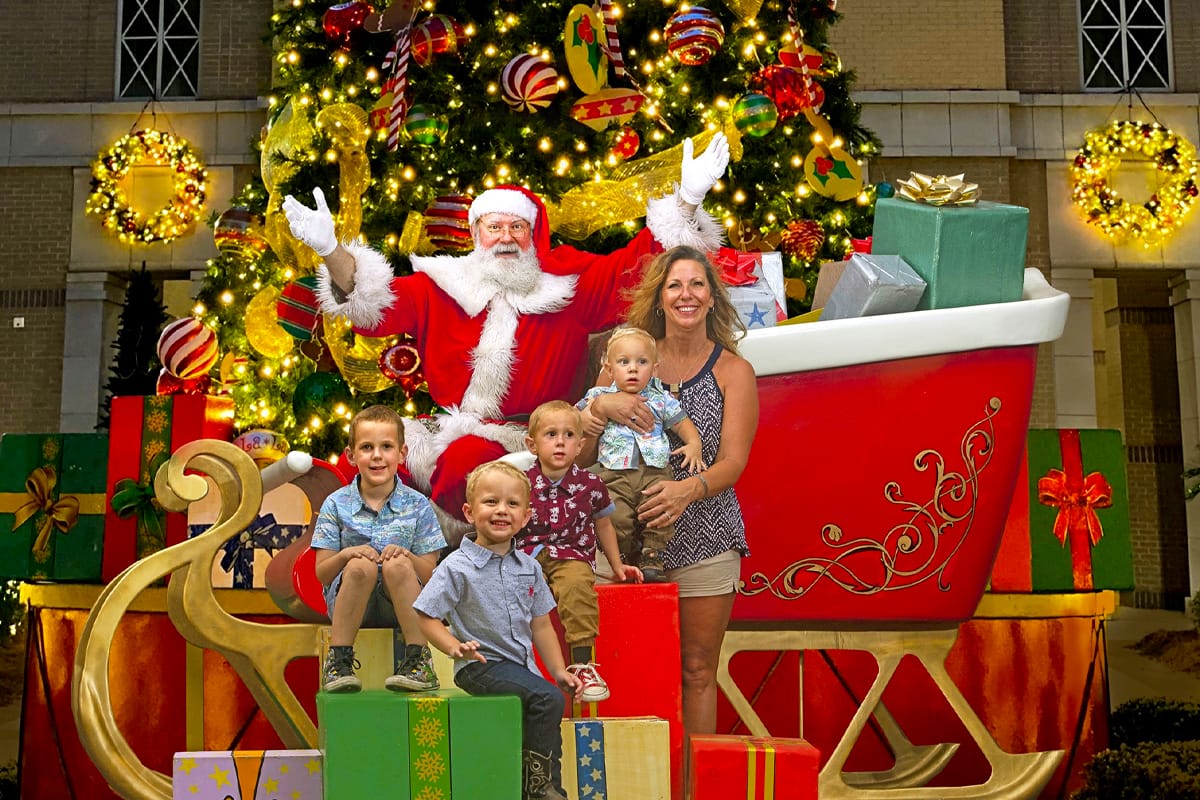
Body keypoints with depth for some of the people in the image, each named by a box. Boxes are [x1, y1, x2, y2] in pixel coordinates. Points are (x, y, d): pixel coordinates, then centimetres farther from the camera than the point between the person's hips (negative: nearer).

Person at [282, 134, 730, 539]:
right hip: (451, 434, 1)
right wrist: (331, 251, -20)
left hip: (532, 443, -1)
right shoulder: (441, 287, 7)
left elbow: (636, 265, 1)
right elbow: (378, 304, -3)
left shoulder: (569, 283, 6)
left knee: (466, 455, -31)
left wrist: (687, 200, -10)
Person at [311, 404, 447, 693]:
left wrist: (408, 557, -21)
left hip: (400, 604, 0)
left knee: (397, 565, -31)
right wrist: (345, 555, -20)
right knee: (361, 565, -31)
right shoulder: (336, 505, 3)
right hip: (347, 602, 0)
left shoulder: (417, 505, 2)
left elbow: (429, 574, 0)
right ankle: (339, 660, -24)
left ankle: (419, 660, -27)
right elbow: (321, 573, 1)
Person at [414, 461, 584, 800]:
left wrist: (559, 670, 13)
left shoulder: (529, 566, 10)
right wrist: (454, 646, -23)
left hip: (521, 666, 7)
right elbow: (426, 616, -8)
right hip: (481, 666, -6)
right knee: (547, 699, -24)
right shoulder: (457, 567, -8)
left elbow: (540, 624, 17)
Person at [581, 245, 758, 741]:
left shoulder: (733, 371, 3)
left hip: (702, 537, -1)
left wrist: (688, 489, -27)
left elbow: (733, 463, -7)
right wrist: (602, 406, -17)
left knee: (697, 670, 5)